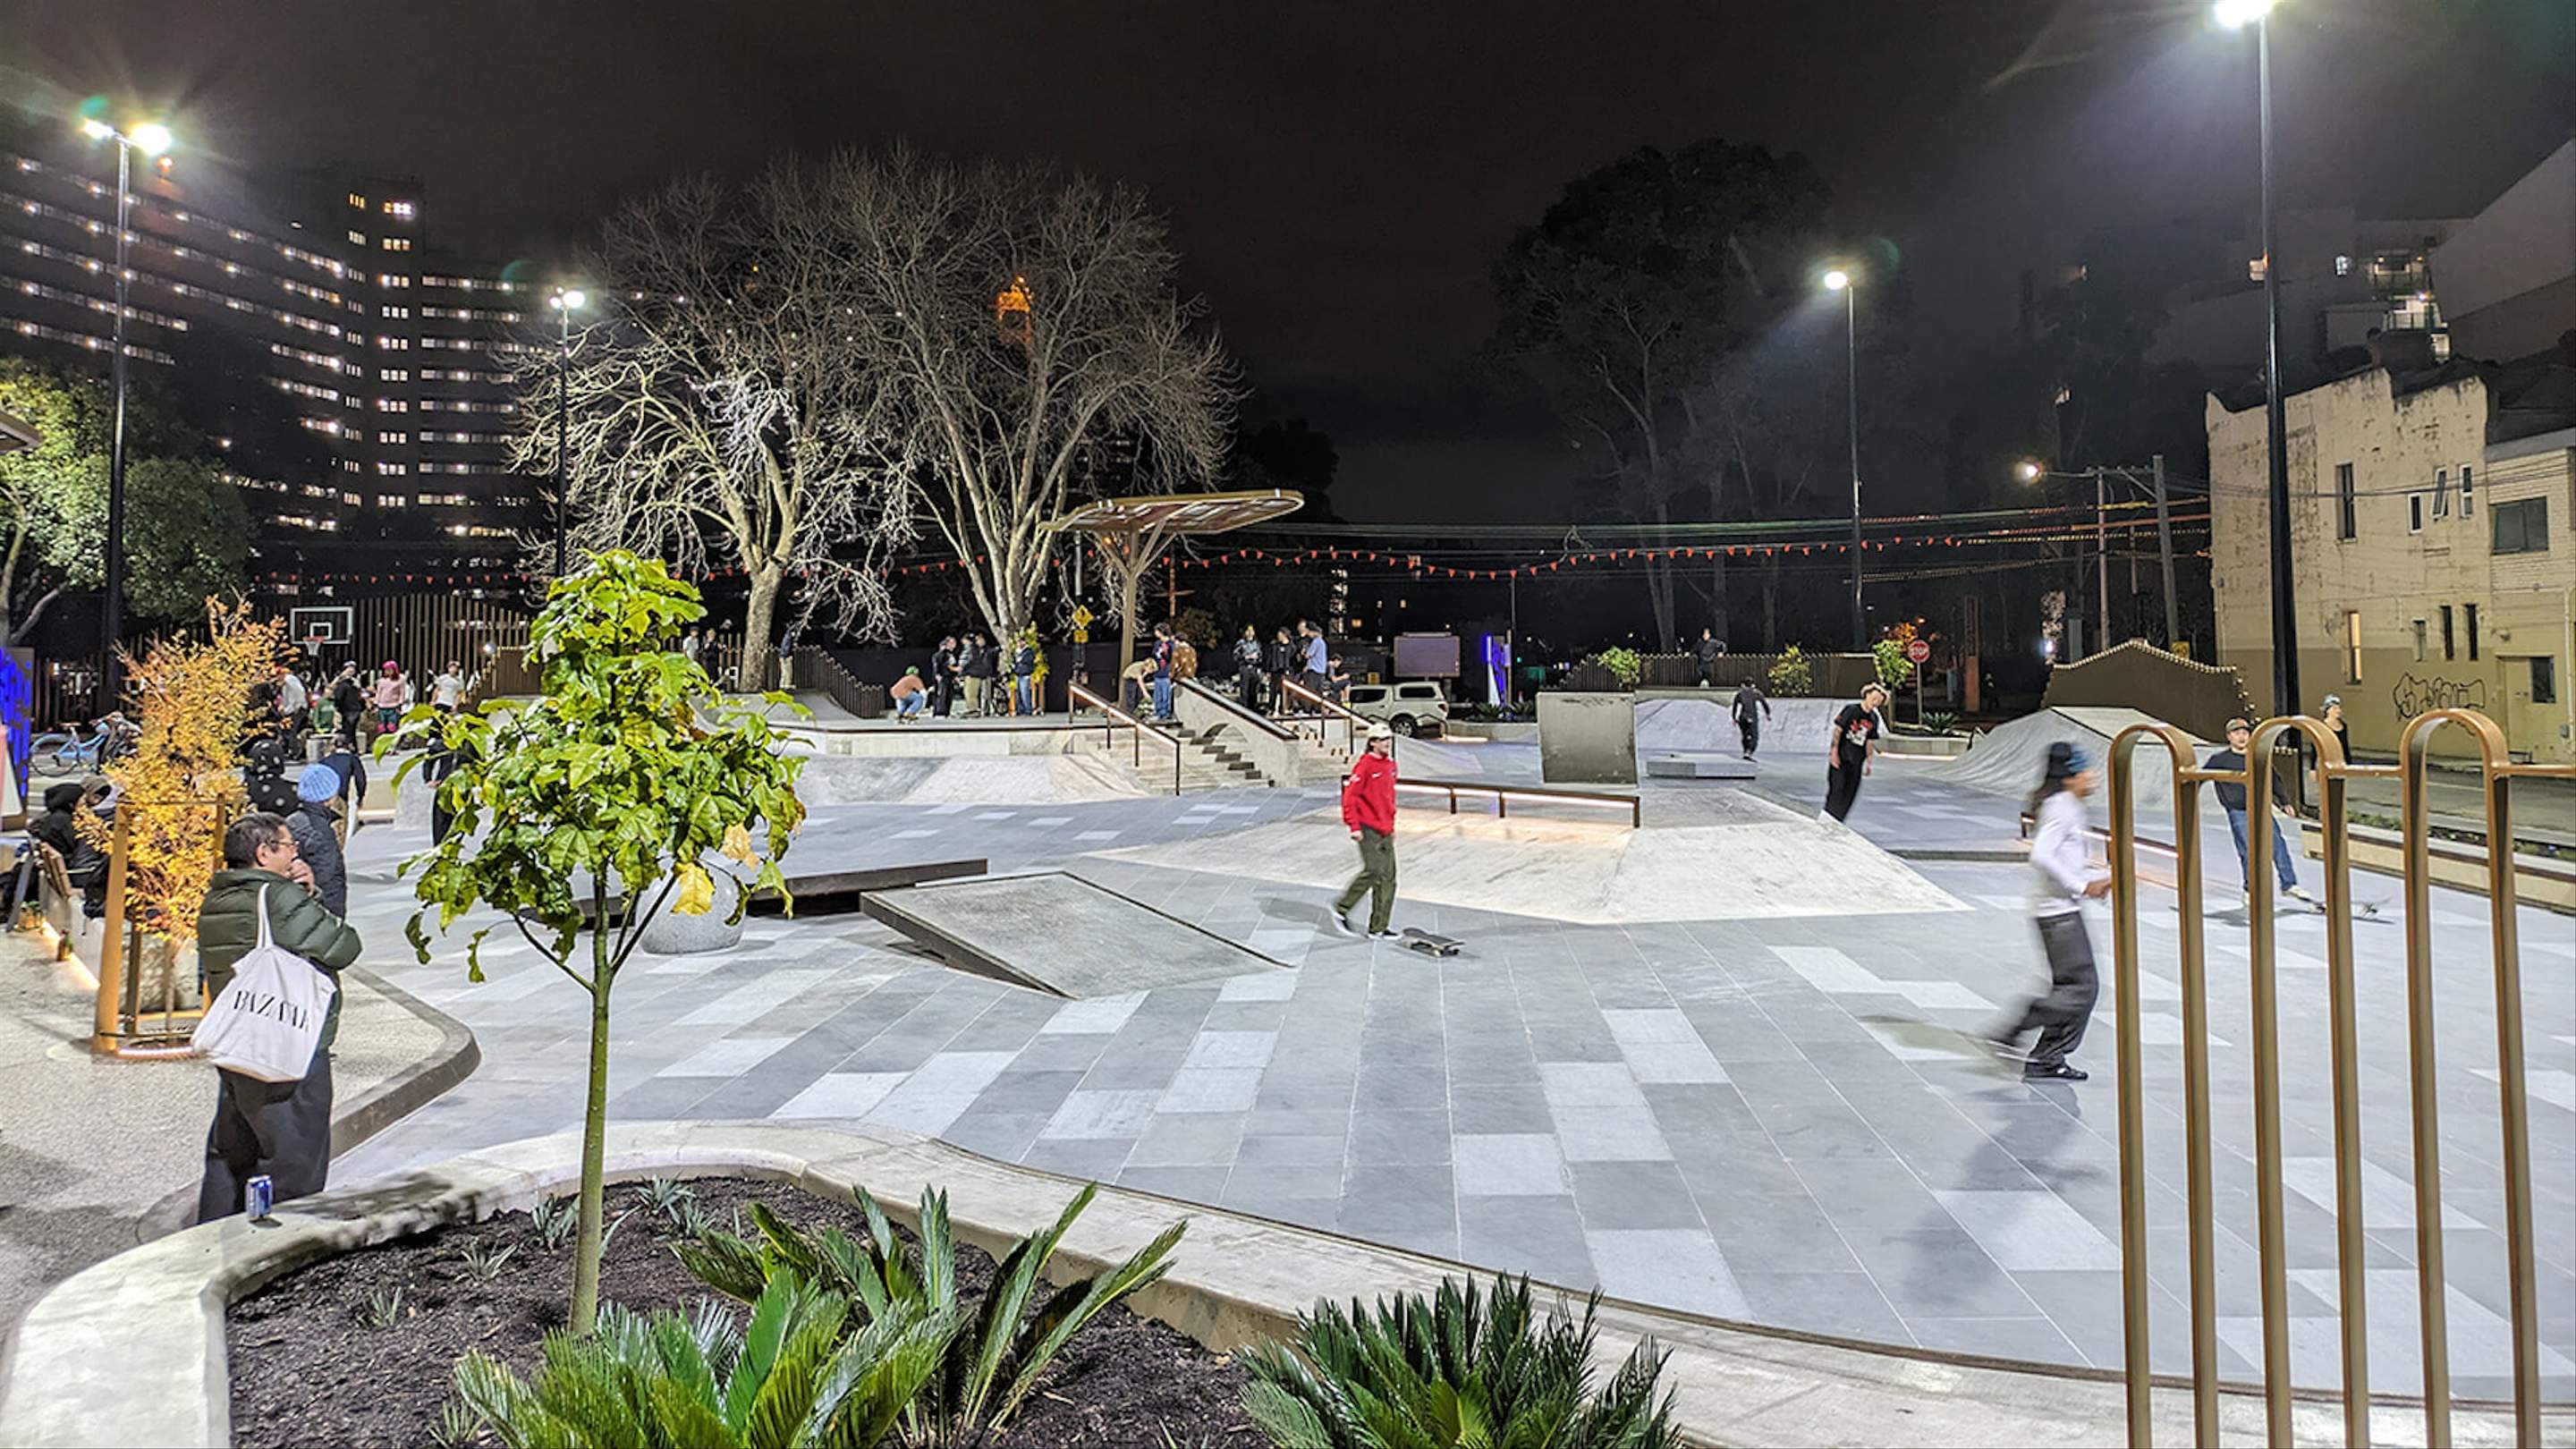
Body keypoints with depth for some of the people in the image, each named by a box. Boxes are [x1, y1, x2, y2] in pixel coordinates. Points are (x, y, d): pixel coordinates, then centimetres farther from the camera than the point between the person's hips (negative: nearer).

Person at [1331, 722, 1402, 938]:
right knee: (1373, 870, -15)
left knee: (1388, 876, 5)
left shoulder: (1390, 764, 14)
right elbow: (1349, 795, -14)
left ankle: (1378, 928, 10)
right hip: (1368, 829, -8)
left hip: (1385, 830, 8)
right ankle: (1341, 909, 3)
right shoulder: (1365, 765, -12)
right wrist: (1354, 826, -17)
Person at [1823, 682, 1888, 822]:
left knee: (1850, 792, 3)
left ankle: (1837, 821, 10)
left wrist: (1868, 762, 12)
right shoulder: (1851, 710, -8)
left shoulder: (1873, 719, 9)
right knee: (1837, 788, -11)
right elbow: (1838, 730, -9)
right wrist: (1834, 751, -13)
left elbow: (1870, 742, 15)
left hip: (1856, 761, 6)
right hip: (1840, 757, -6)